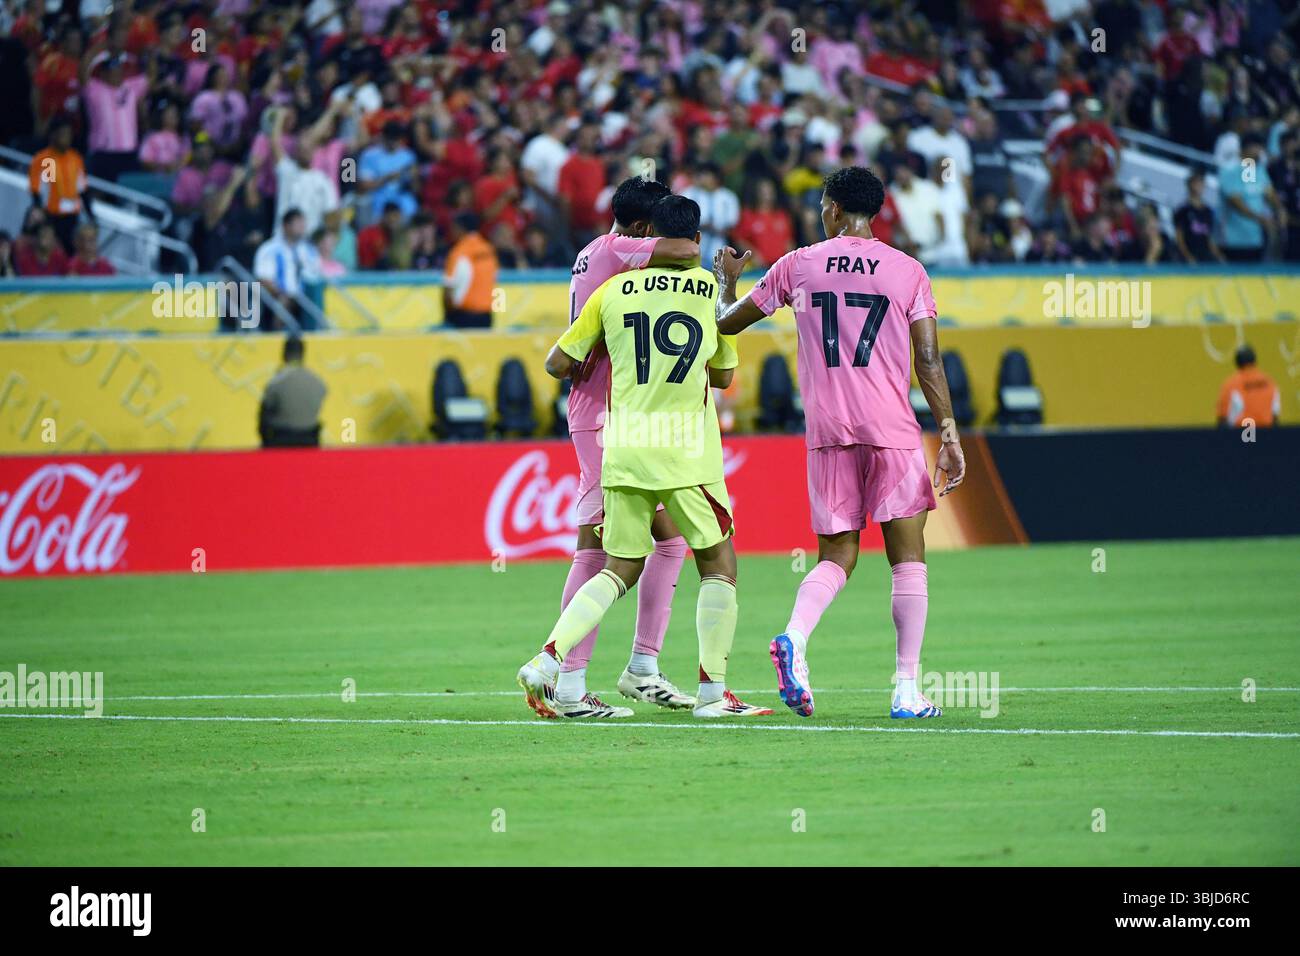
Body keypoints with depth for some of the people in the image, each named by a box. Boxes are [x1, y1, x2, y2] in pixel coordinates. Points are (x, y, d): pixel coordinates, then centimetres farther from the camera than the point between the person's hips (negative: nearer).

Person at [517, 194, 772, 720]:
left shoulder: (613, 291, 7)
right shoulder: (715, 290, 2)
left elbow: (558, 364, 11)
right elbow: (724, 374, 13)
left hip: (623, 447, 3)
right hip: (686, 446, -3)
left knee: (620, 569, 12)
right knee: (718, 563, 9)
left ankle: (546, 661, -3)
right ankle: (712, 691, 5)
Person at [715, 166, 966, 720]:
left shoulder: (797, 265, 6)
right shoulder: (908, 271, 2)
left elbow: (727, 323, 16)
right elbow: (929, 363, -1)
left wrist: (726, 281, 36)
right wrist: (950, 433, 3)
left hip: (827, 431, 2)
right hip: (892, 428, -2)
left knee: (836, 558, 11)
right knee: (908, 559, 5)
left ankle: (794, 638, -18)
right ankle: (907, 690, -1)